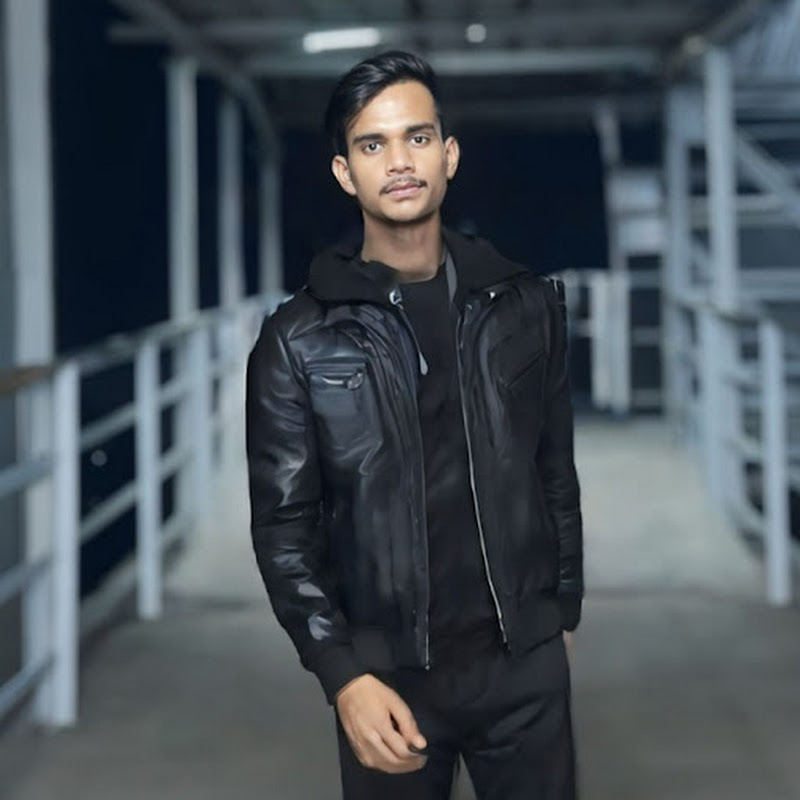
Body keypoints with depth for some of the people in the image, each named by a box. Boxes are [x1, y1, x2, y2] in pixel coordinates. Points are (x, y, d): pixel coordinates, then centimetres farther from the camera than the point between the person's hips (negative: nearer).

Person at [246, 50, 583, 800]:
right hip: (389, 673, -2)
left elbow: (557, 474, 10)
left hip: (526, 662, 2)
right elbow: (284, 528, -6)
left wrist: (562, 611, 11)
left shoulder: (526, 306, 2)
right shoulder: (298, 342, -6)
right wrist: (344, 677, -14)